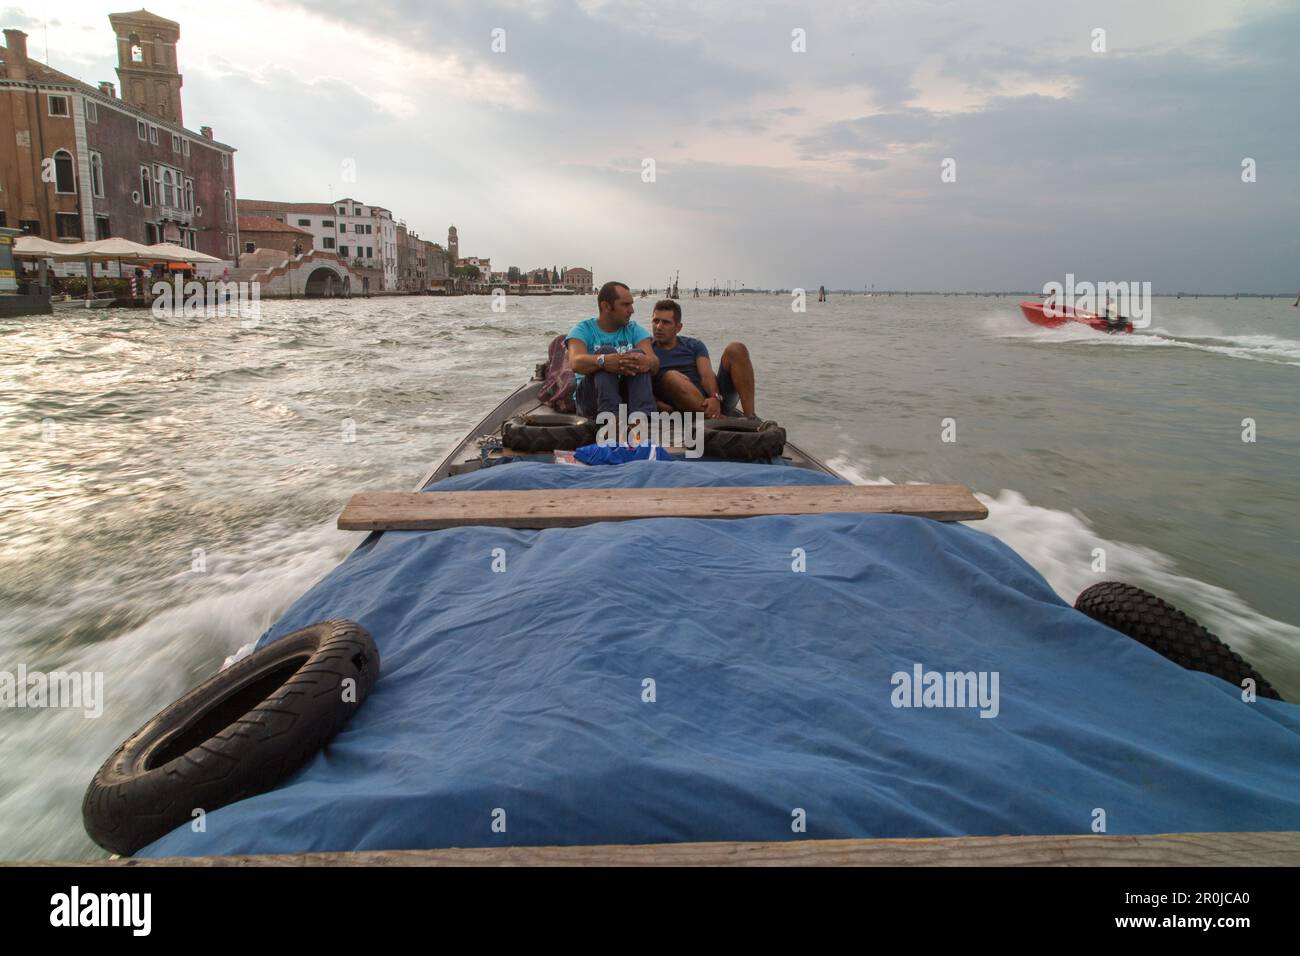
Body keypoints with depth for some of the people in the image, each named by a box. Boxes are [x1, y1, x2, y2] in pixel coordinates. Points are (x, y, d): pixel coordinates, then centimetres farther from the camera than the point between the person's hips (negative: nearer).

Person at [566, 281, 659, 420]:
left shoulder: (634, 329, 13)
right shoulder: (584, 329, 4)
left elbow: (655, 363, -6)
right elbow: (575, 362, -18)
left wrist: (648, 362, -33)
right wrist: (603, 361, -40)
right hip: (590, 397, -2)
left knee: (637, 353, -20)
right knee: (606, 351, -24)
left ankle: (641, 415, -43)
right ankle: (610, 416, -45)